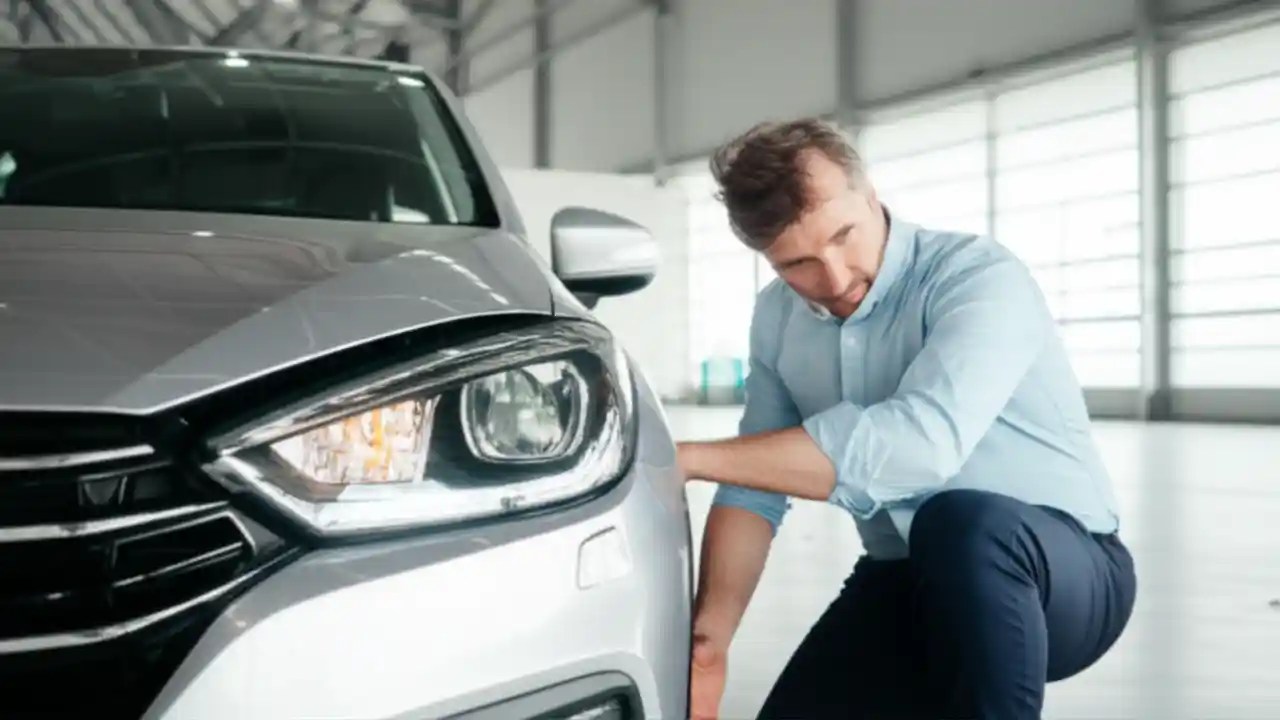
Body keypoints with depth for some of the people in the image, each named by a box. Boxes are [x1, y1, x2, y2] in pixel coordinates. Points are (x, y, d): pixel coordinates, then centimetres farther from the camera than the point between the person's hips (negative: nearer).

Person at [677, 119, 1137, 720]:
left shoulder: (979, 277, -22)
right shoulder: (778, 320, 0)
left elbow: (921, 442, -39)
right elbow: (755, 485, 1)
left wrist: (690, 458, -36)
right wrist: (710, 631, -17)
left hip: (1065, 574, -6)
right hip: (909, 584, 7)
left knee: (958, 524, -38)